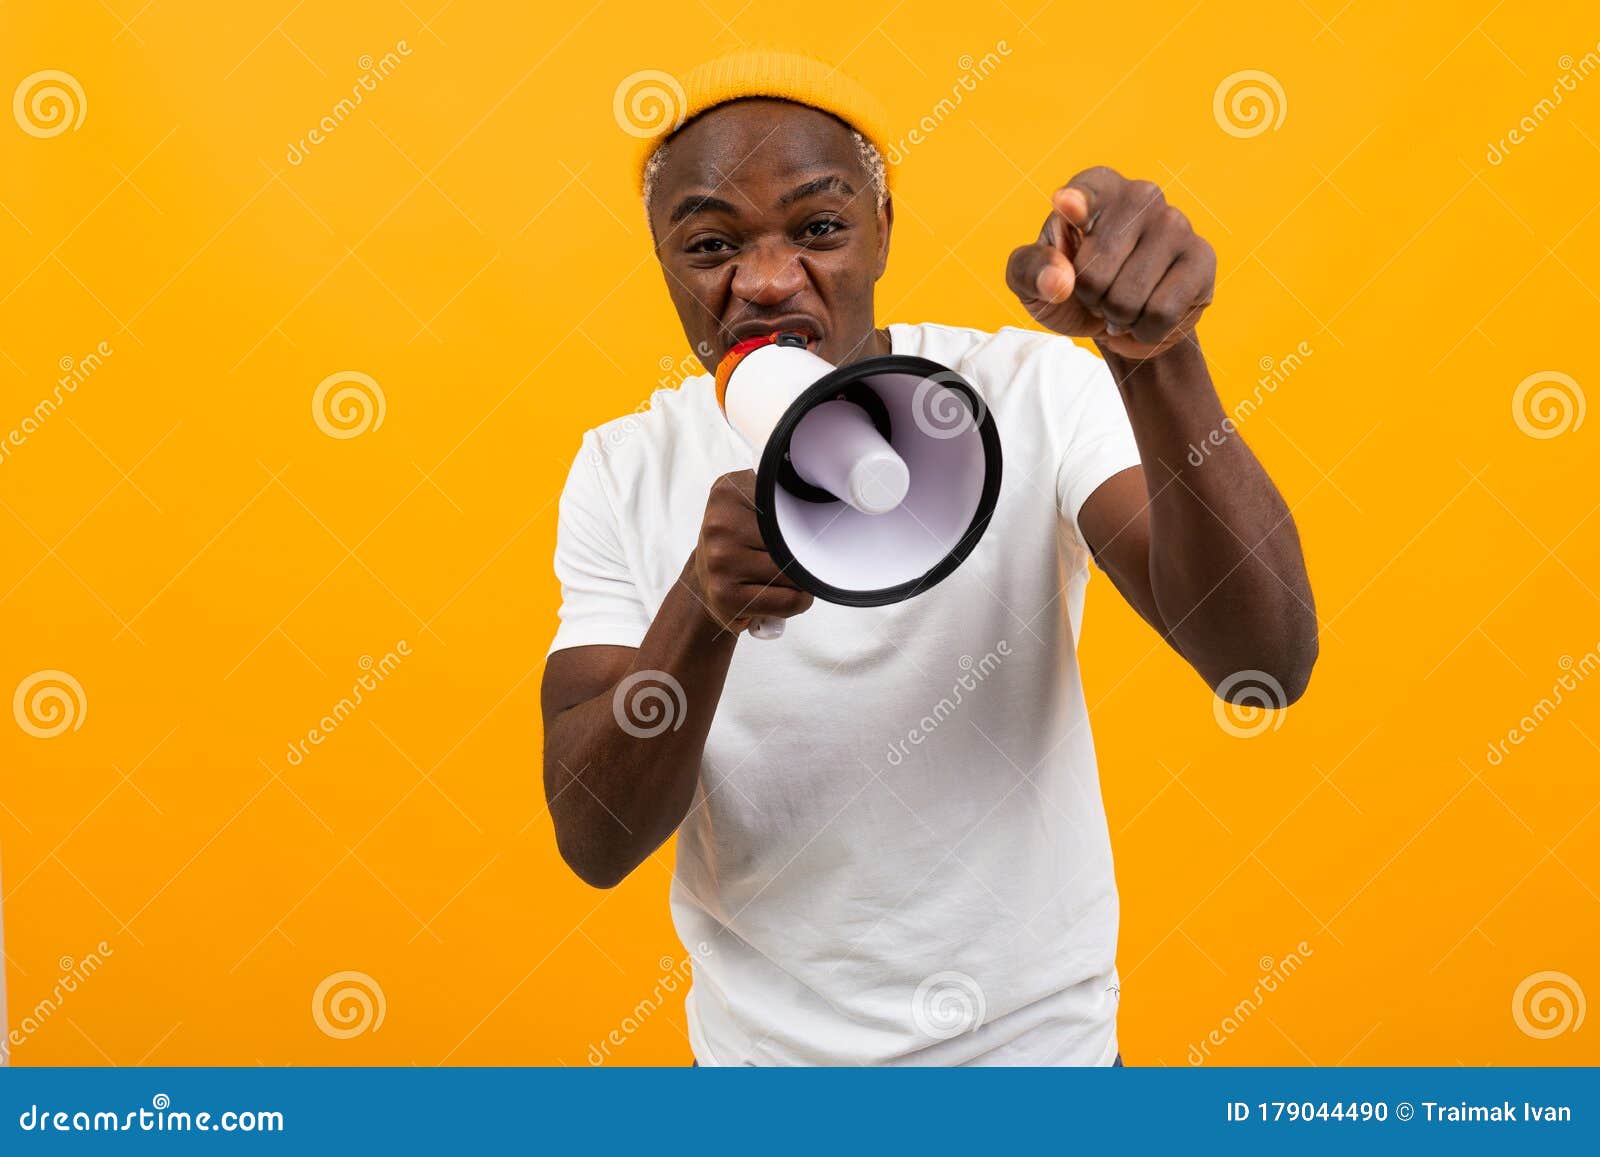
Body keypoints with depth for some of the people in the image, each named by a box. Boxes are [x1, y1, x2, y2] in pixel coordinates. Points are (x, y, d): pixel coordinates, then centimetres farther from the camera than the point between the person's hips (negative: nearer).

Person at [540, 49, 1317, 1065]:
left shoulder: (1035, 393, -16)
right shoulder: (622, 474, -10)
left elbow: (1267, 668, -27)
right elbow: (595, 841, -17)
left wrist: (1158, 358, -40)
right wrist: (699, 609, -35)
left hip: (1034, 1037, -1)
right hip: (760, 1041, 1)